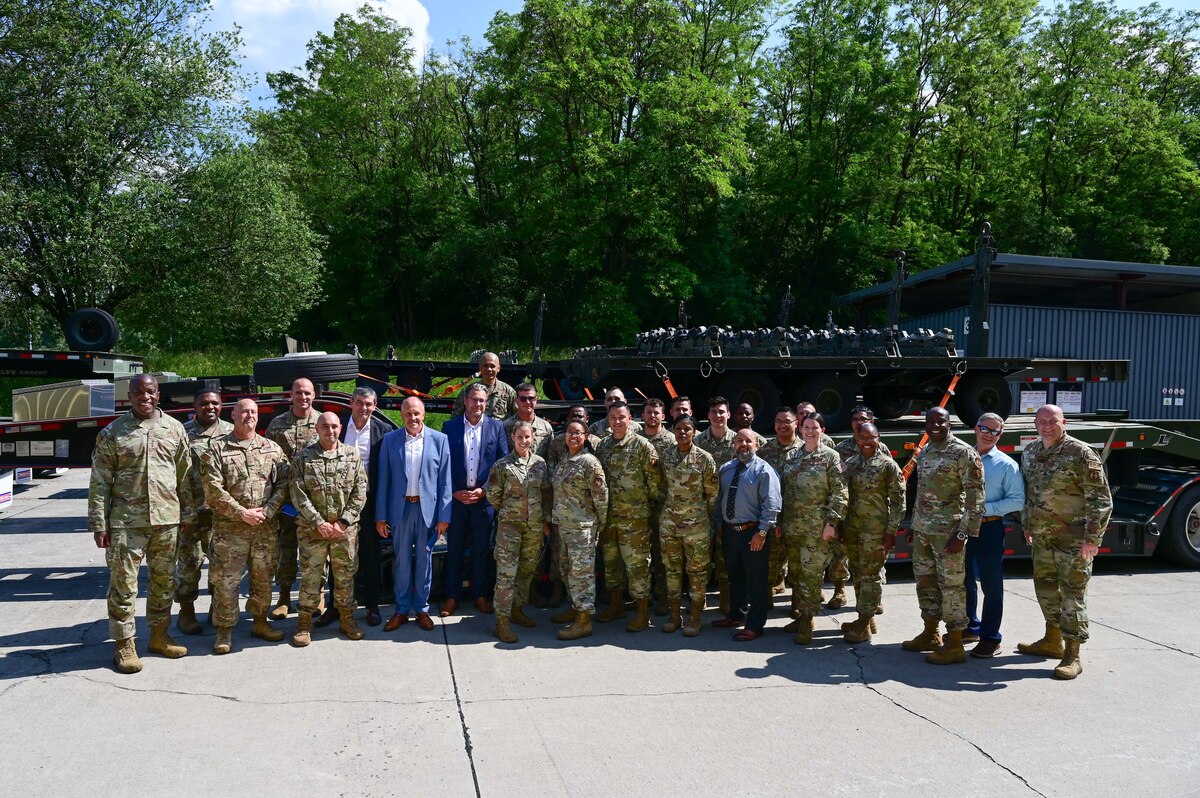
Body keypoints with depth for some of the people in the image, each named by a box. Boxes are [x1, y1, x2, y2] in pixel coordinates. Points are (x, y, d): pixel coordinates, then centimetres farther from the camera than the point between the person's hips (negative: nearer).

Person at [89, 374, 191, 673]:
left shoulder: (174, 429, 7)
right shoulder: (112, 433, -1)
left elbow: (185, 474, 10)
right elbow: (99, 482, -2)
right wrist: (99, 524, -6)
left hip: (166, 518, 3)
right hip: (126, 521, -3)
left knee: (163, 580, 12)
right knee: (123, 582, 0)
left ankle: (159, 635, 27)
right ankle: (124, 644, 11)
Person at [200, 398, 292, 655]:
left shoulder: (272, 449, 9)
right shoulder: (216, 449, -1)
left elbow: (283, 483, 5)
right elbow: (213, 489, -8)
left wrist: (267, 511, -9)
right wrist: (242, 513, -13)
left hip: (267, 528, 3)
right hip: (229, 528, -3)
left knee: (263, 578, 12)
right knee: (225, 581, -1)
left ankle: (260, 622, 27)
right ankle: (224, 631, 10)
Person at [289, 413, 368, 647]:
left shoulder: (353, 456, 3)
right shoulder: (303, 458, -1)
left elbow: (359, 494, 0)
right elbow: (299, 496, -5)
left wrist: (343, 522, -9)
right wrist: (319, 522, -12)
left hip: (346, 529, 1)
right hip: (312, 529, -1)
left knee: (345, 575, 10)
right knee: (310, 577, 3)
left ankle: (347, 618, 24)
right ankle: (305, 623, 17)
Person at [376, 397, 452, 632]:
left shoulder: (439, 440, 0)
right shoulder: (390, 440, 2)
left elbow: (444, 481, 0)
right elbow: (384, 480, 3)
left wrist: (444, 516, -4)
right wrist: (381, 516, 0)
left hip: (428, 508, 0)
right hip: (400, 508, 1)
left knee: (424, 559, 8)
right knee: (402, 560, 7)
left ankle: (422, 609, 21)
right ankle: (402, 610, 19)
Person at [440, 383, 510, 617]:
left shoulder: (496, 427, 2)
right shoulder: (450, 427, 2)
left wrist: (483, 490, -7)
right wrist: (454, 492, -8)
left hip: (484, 496, 0)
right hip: (456, 496, 0)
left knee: (482, 549, 8)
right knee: (454, 549, 7)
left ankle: (480, 595, 20)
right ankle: (452, 596, 17)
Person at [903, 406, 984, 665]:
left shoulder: (964, 453, -11)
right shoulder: (924, 453, 13)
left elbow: (975, 496, -14)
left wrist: (963, 533, -18)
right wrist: (914, 526, 18)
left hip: (948, 530, -8)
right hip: (922, 529, 8)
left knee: (951, 585, -3)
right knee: (924, 580, 15)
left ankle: (955, 645, 5)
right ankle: (930, 634, 28)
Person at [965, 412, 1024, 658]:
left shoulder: (1007, 465, -5)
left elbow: (1017, 500, -10)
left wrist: (984, 508, -18)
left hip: (990, 529, -5)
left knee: (991, 584, 2)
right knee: (965, 581, 16)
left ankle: (990, 638, 12)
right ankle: (971, 627, 33)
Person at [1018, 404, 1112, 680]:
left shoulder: (1081, 454, -13)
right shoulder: (1029, 452, 9)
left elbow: (1100, 499, -14)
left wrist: (1093, 538, -17)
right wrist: (1027, 526, 20)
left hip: (1073, 538, -7)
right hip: (1042, 536, 7)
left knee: (1072, 593, -4)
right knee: (1045, 586, 17)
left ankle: (1072, 656, 2)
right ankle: (1052, 641, 34)